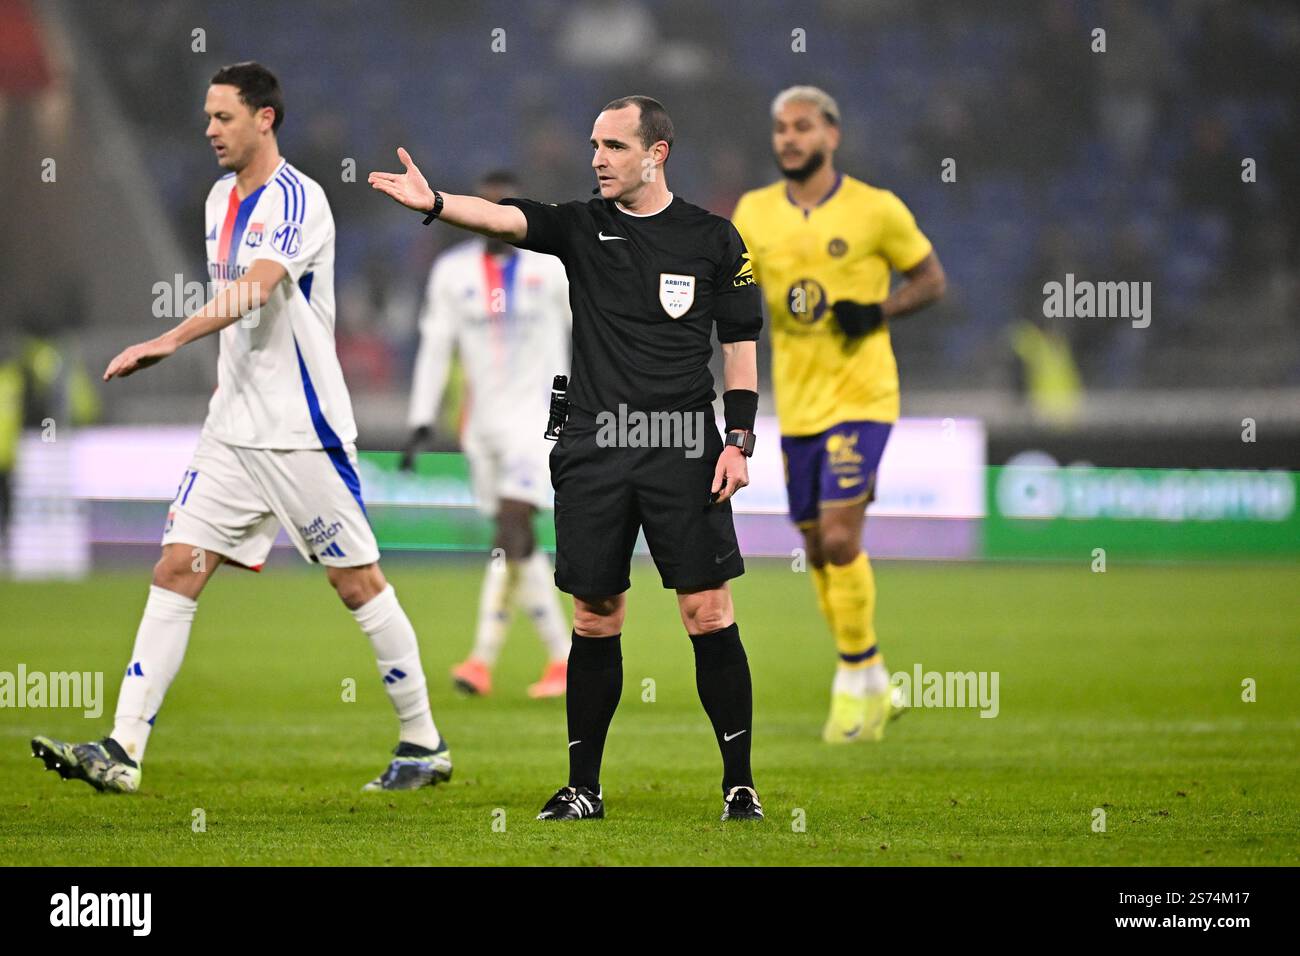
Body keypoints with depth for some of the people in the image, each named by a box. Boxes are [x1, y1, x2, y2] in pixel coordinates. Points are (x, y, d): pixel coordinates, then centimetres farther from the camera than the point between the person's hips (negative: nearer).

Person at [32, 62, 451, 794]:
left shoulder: (298, 201, -15)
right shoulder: (222, 199, 11)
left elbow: (255, 288, -31)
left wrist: (170, 341, -41)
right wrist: (229, 380, 17)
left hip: (305, 431, -7)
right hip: (234, 431, 8)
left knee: (358, 580, 1)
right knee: (177, 569, -2)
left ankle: (425, 745, 14)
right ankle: (122, 752, -6)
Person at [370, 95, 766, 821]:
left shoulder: (711, 238, 3)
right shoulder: (581, 226, 5)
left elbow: (741, 342, 5)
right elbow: (505, 217, -13)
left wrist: (740, 441, -4)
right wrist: (435, 203, -32)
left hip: (683, 453, -2)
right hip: (593, 453, 2)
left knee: (709, 613, -6)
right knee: (595, 620, 6)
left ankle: (739, 783, 2)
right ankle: (584, 787, 14)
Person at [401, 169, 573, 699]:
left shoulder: (551, 265, -2)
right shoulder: (452, 271, 5)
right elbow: (434, 348, 7)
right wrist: (421, 423, 2)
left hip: (535, 417, -4)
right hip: (483, 420, 4)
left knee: (512, 529, -17)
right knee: (518, 543, 6)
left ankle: (483, 659, -19)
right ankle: (562, 656, 17)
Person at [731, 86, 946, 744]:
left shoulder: (875, 209, -5)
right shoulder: (755, 212, 6)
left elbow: (930, 278, 4)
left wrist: (878, 311, -13)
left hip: (861, 396, -5)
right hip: (796, 403, 5)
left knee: (839, 537, -16)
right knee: (818, 549, 9)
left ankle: (859, 681, -1)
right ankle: (871, 687, 24)